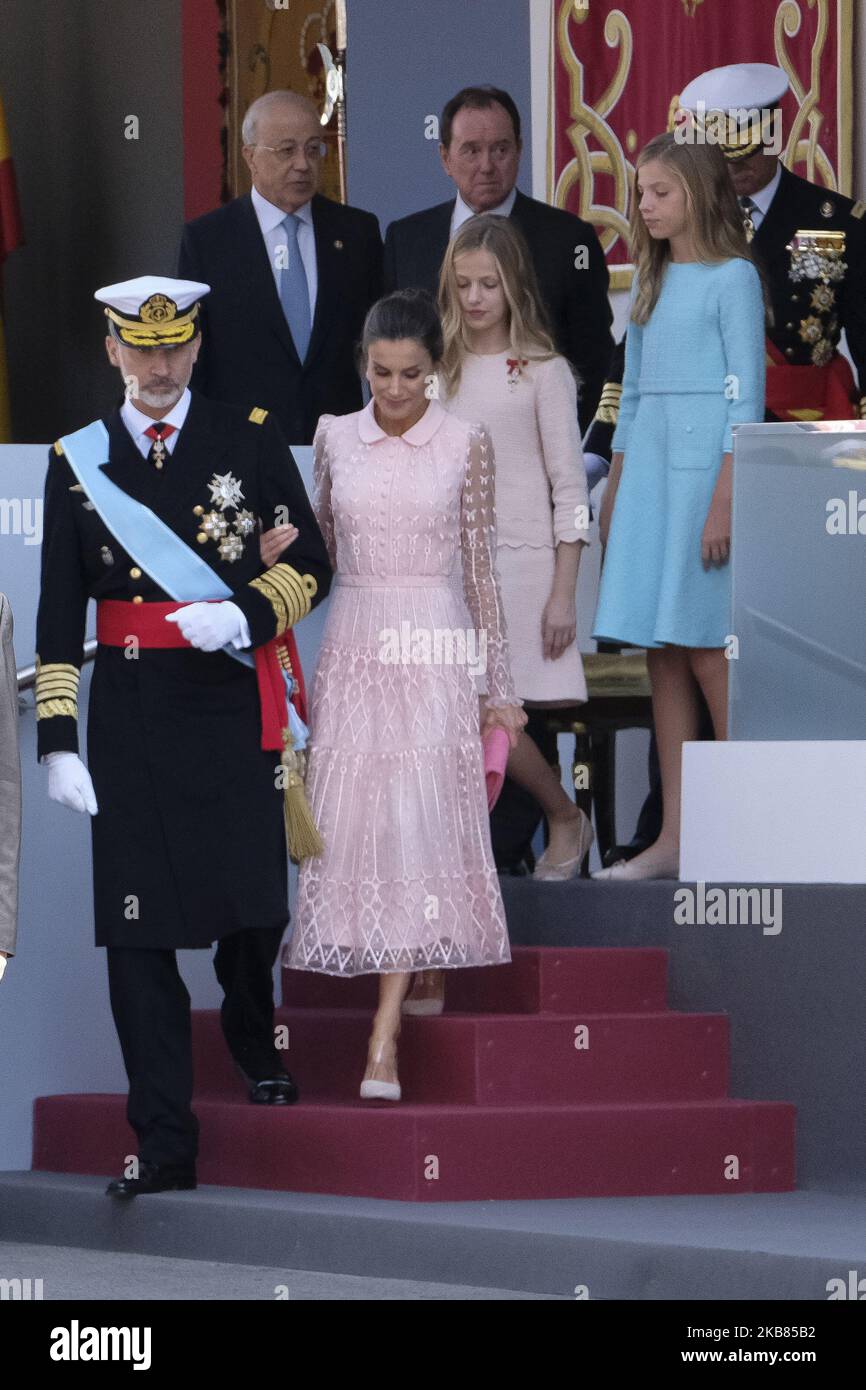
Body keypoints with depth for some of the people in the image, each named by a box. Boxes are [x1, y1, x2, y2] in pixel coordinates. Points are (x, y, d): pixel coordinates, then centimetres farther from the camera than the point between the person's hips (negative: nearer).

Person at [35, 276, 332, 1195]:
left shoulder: (250, 440, 6)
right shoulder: (79, 462, 7)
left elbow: (309, 565, 6)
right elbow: (60, 615, 5)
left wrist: (244, 614, -14)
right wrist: (58, 740, -2)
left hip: (235, 704, 0)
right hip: (132, 714, 1)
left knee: (254, 903, 2)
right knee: (136, 924, -4)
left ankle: (255, 1042, 37)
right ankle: (164, 1143, 0)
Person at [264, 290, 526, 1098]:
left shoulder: (465, 445, 0)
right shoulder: (334, 437, 6)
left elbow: (480, 565, 3)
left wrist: (498, 682, 4)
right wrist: (280, 549, -7)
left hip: (434, 648, -3)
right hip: (353, 641, 3)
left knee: (417, 820, -11)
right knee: (353, 814, 0)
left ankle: (386, 1032, -15)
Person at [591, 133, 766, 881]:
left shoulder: (732, 278, -5)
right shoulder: (651, 282, 16)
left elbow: (746, 395, -10)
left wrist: (725, 500, -16)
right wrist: (613, 493, 17)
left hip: (705, 466, -7)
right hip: (647, 470, 7)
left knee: (707, 649, -10)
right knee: (662, 654, 4)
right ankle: (674, 839, 4)